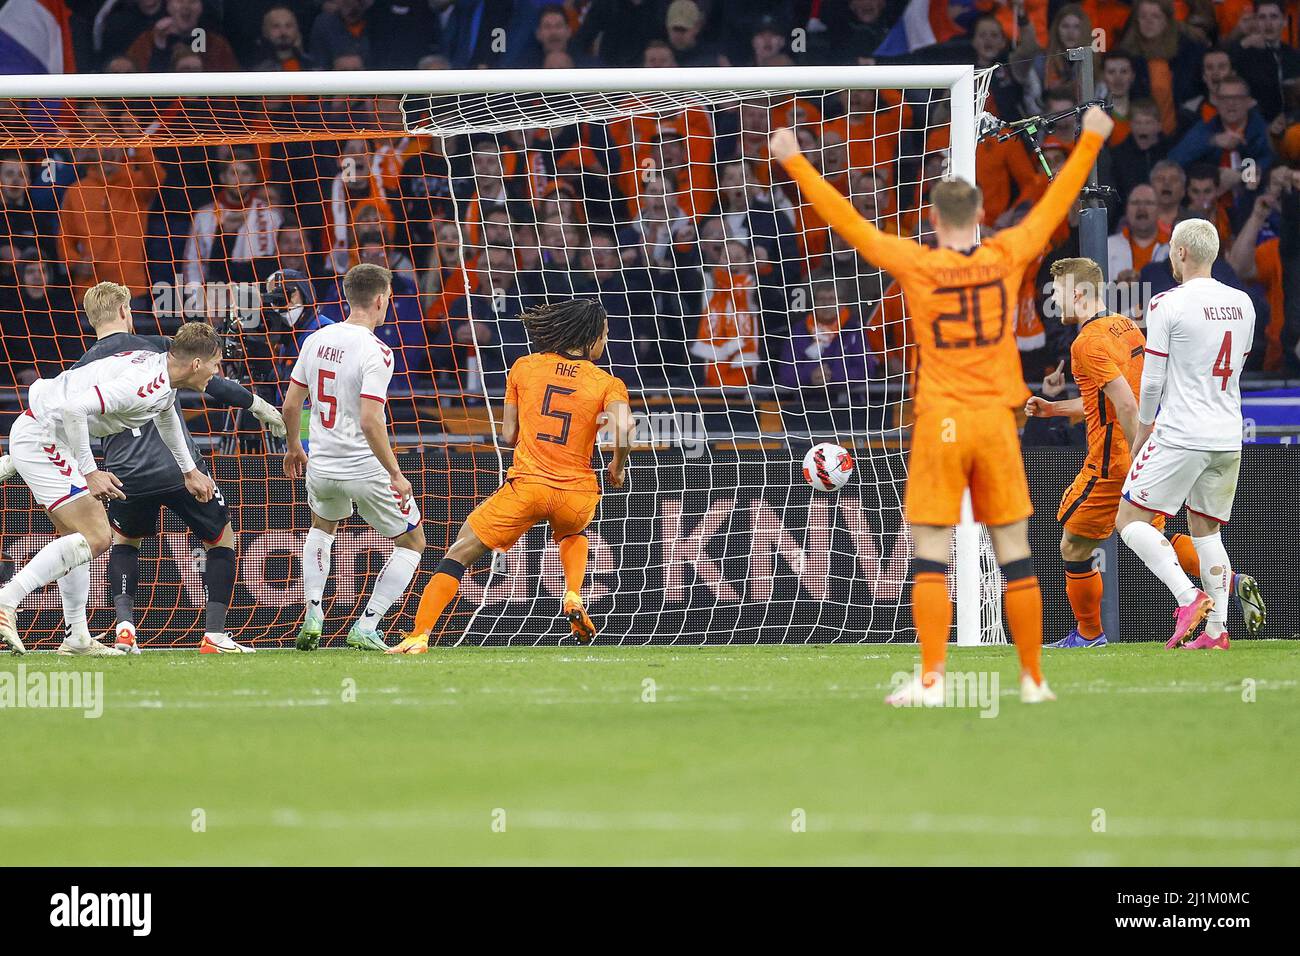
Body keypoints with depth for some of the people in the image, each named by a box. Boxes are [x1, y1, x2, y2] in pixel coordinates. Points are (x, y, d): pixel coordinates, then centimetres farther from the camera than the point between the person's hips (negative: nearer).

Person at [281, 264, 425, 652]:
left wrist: (294, 447, 25)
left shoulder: (317, 339, 1)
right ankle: (366, 626, 5)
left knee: (321, 527, 35)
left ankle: (312, 613, 19)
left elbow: (290, 405, 8)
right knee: (412, 542, 13)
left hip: (322, 467, 6)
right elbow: (370, 420, -25)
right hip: (367, 470, -6)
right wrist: (396, 474, -19)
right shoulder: (375, 352, -18)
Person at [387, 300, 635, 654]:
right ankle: (573, 598, 13)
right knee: (573, 532, 38)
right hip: (578, 495, 1)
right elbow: (624, 432, -16)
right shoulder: (608, 384, 1)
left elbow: (508, 435, 10)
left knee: (459, 555, 7)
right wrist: (617, 466, 4)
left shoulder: (523, 367, 7)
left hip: (526, 488, -1)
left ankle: (419, 635, -8)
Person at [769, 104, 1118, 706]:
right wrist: (1090, 142, 26)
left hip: (940, 424, -2)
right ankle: (1034, 680, 11)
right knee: (1015, 556, 7)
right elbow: (1054, 205, 13)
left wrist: (794, 163, 9)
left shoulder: (916, 266, -5)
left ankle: (931, 680, -9)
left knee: (930, 557, -1)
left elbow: (846, 220, 1)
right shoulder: (1007, 257, 1)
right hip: (997, 419, 2)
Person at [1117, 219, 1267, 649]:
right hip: (1229, 437, 6)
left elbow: (1153, 380, -7)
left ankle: (1189, 598, -16)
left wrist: (1144, 427, 9)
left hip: (1181, 436, -6)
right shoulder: (1242, 304, 9)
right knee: (1206, 530, 15)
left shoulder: (1167, 305, -10)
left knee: (1131, 520, 1)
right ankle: (1216, 629, 5)